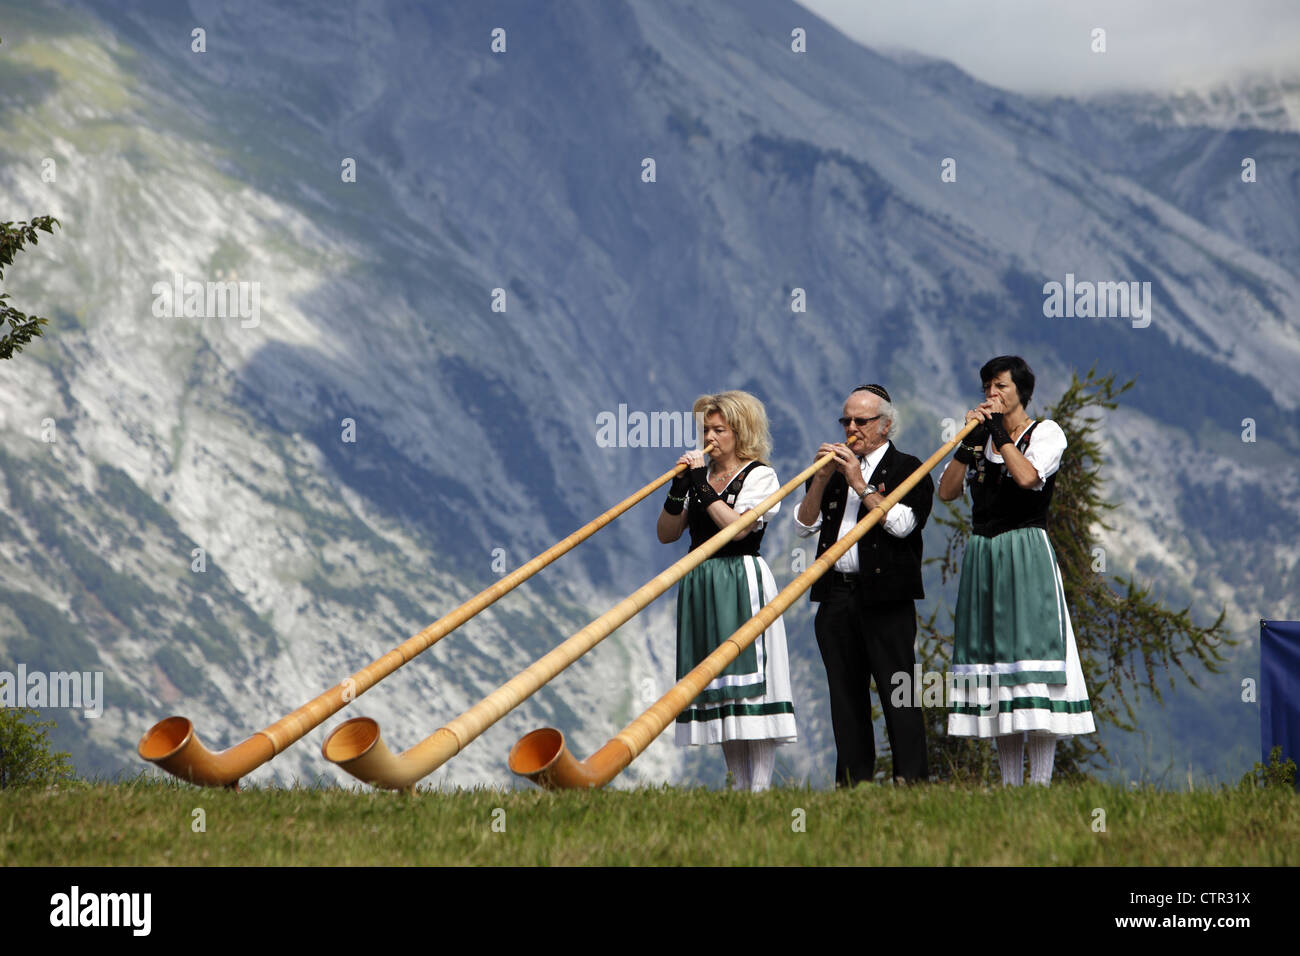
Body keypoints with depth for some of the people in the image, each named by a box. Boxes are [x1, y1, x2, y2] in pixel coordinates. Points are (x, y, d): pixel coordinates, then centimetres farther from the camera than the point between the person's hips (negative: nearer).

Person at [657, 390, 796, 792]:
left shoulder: (760, 475, -1)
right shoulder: (698, 474, 14)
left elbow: (738, 526, -16)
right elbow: (666, 533, 10)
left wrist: (702, 488, -14)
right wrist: (678, 490, -5)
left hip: (742, 586, -6)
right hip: (700, 585, 6)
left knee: (748, 675, -11)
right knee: (717, 685, 4)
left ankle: (760, 787, -12)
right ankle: (739, 788, 8)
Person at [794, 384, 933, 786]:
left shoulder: (907, 469, 4)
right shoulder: (834, 471, 19)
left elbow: (901, 523, -12)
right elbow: (804, 525, 10)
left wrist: (860, 485, -11)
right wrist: (822, 478, -3)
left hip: (886, 598, -5)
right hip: (836, 595, 6)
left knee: (897, 692, -9)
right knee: (846, 694, 6)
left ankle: (910, 779, -11)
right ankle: (852, 781, 9)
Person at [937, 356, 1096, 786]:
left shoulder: (1046, 433, 2)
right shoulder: (980, 439, 16)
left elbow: (1027, 477, -17)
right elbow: (947, 490, 4)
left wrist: (999, 431, -9)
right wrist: (970, 439, -4)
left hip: (1026, 554, -5)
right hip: (982, 557, 5)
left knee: (1030, 646, -12)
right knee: (993, 654, 2)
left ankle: (1040, 785, -13)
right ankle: (1009, 786, 5)